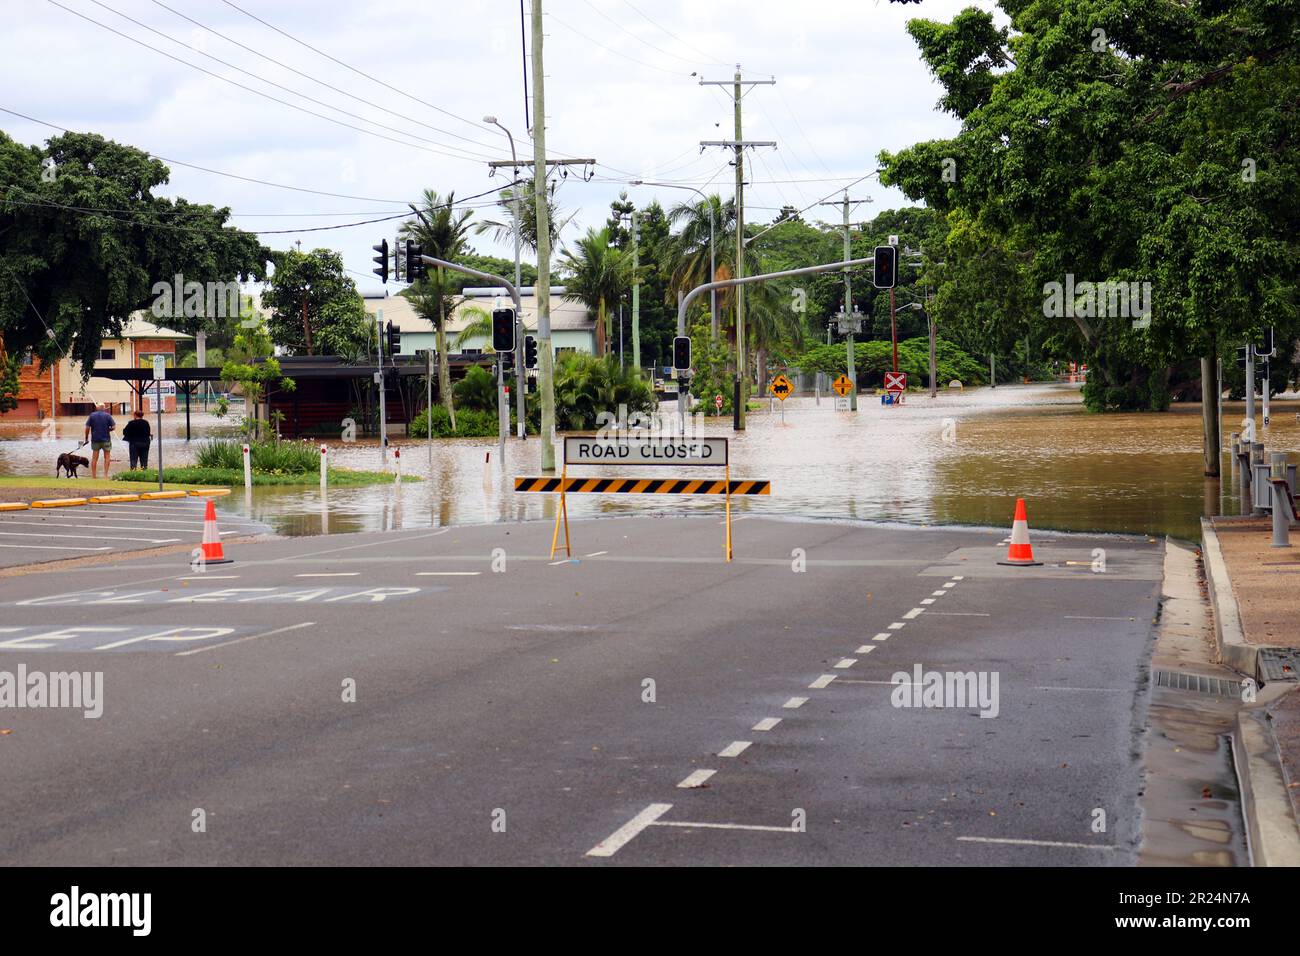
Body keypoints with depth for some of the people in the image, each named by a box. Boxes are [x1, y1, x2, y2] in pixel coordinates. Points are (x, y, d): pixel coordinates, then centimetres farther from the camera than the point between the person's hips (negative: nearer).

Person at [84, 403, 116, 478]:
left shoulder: (92, 415, 0)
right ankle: (106, 474, 0)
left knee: (94, 458, 6)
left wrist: (86, 438, 6)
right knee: (107, 457, 9)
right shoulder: (107, 416, -4)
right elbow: (113, 427, -6)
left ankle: (94, 475, 7)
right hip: (106, 439, -1)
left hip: (95, 439, 1)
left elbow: (87, 427, -4)